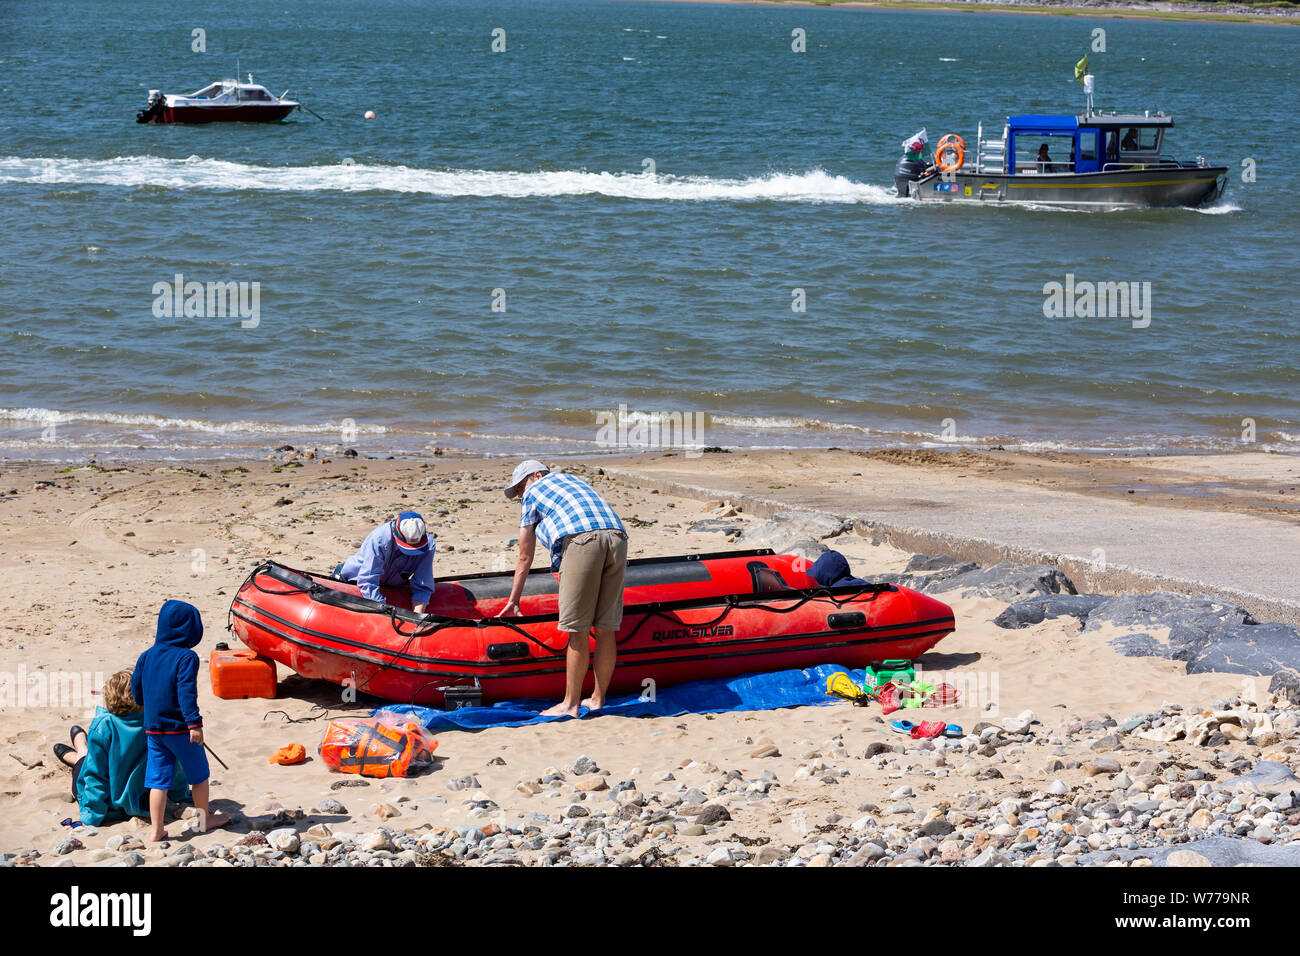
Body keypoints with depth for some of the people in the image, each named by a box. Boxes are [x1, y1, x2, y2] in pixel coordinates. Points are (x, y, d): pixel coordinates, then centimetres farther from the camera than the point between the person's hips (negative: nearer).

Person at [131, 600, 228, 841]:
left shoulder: (147, 656, 5)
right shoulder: (186, 657, -14)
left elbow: (135, 687, 12)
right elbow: (186, 692, -23)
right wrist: (194, 723, -25)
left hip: (153, 728, 5)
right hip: (179, 728, -5)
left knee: (158, 780, 8)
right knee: (199, 775, 14)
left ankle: (156, 830, 6)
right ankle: (204, 819, 26)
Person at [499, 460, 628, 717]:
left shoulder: (532, 493, 21)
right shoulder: (573, 481, 38)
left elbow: (525, 558, 24)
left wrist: (513, 601, 33)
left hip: (582, 541, -6)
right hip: (617, 538, 6)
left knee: (577, 630, -2)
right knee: (605, 629, 10)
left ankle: (571, 704, 2)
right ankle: (598, 699, 17)